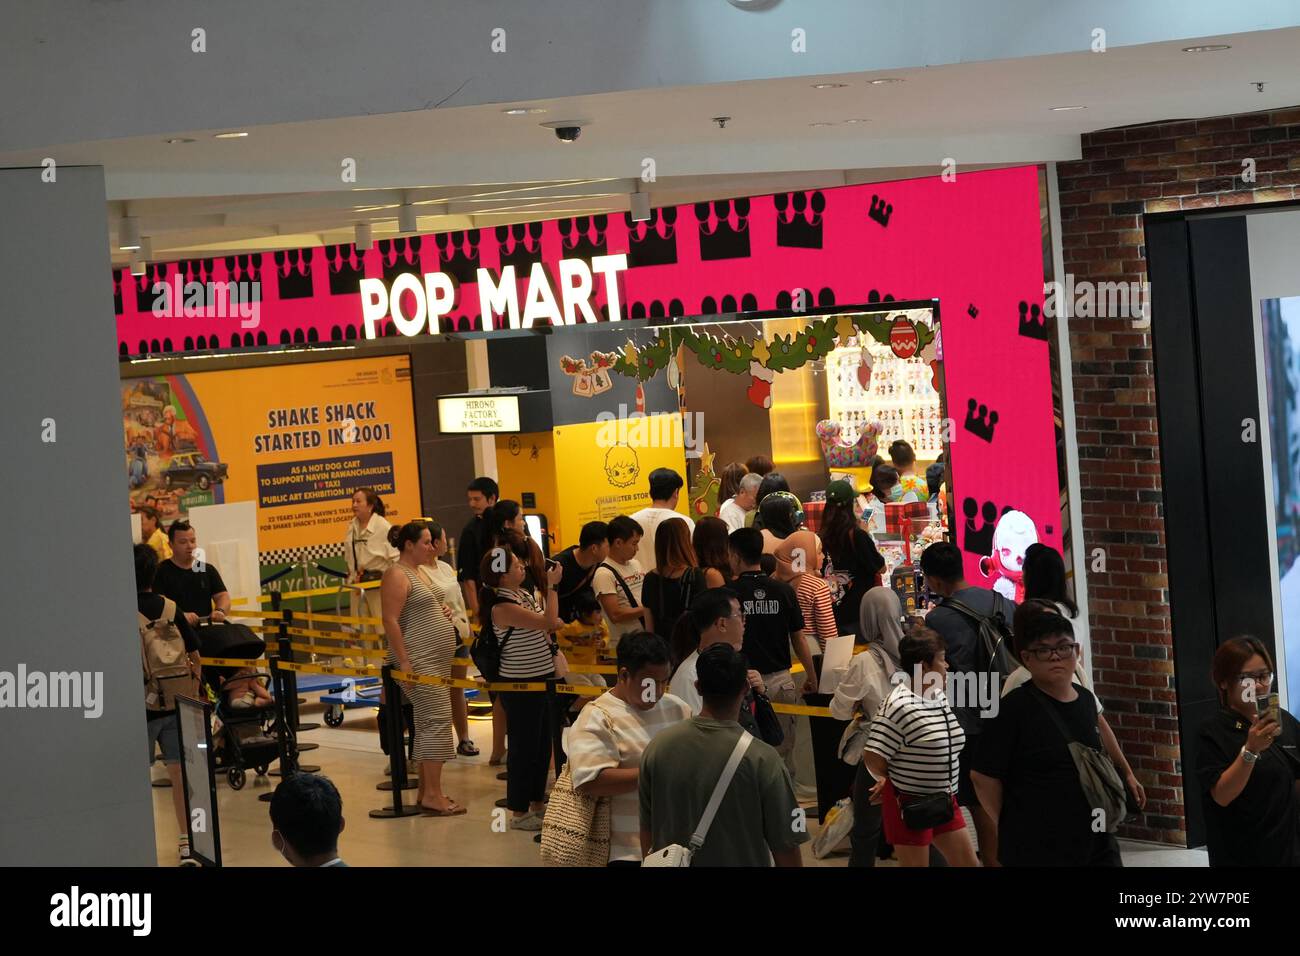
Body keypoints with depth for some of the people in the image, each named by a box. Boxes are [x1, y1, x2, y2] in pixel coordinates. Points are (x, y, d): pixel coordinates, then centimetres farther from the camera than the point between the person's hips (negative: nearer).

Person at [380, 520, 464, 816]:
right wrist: (404, 663, -23)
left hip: (437, 660, 10)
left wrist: (440, 613, 9)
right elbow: (390, 621, -19)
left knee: (428, 723, 10)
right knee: (437, 719, -13)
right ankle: (433, 795, -13)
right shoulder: (397, 576, -13)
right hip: (419, 661, -10)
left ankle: (426, 791, 14)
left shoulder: (418, 572, 17)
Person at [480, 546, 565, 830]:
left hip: (542, 678, 9)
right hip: (520, 684, -9)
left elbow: (551, 623, 21)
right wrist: (551, 585, -19)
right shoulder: (502, 607, -22)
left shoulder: (525, 594, 8)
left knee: (543, 743, 16)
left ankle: (537, 803, 27)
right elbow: (547, 621, -26)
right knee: (524, 746, -2)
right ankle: (519, 812, 7)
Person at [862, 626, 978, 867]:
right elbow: (873, 759, -24)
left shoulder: (940, 697, 7)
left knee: (969, 863, 12)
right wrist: (894, 781, -3)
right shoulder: (898, 707, -22)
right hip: (910, 805, -8)